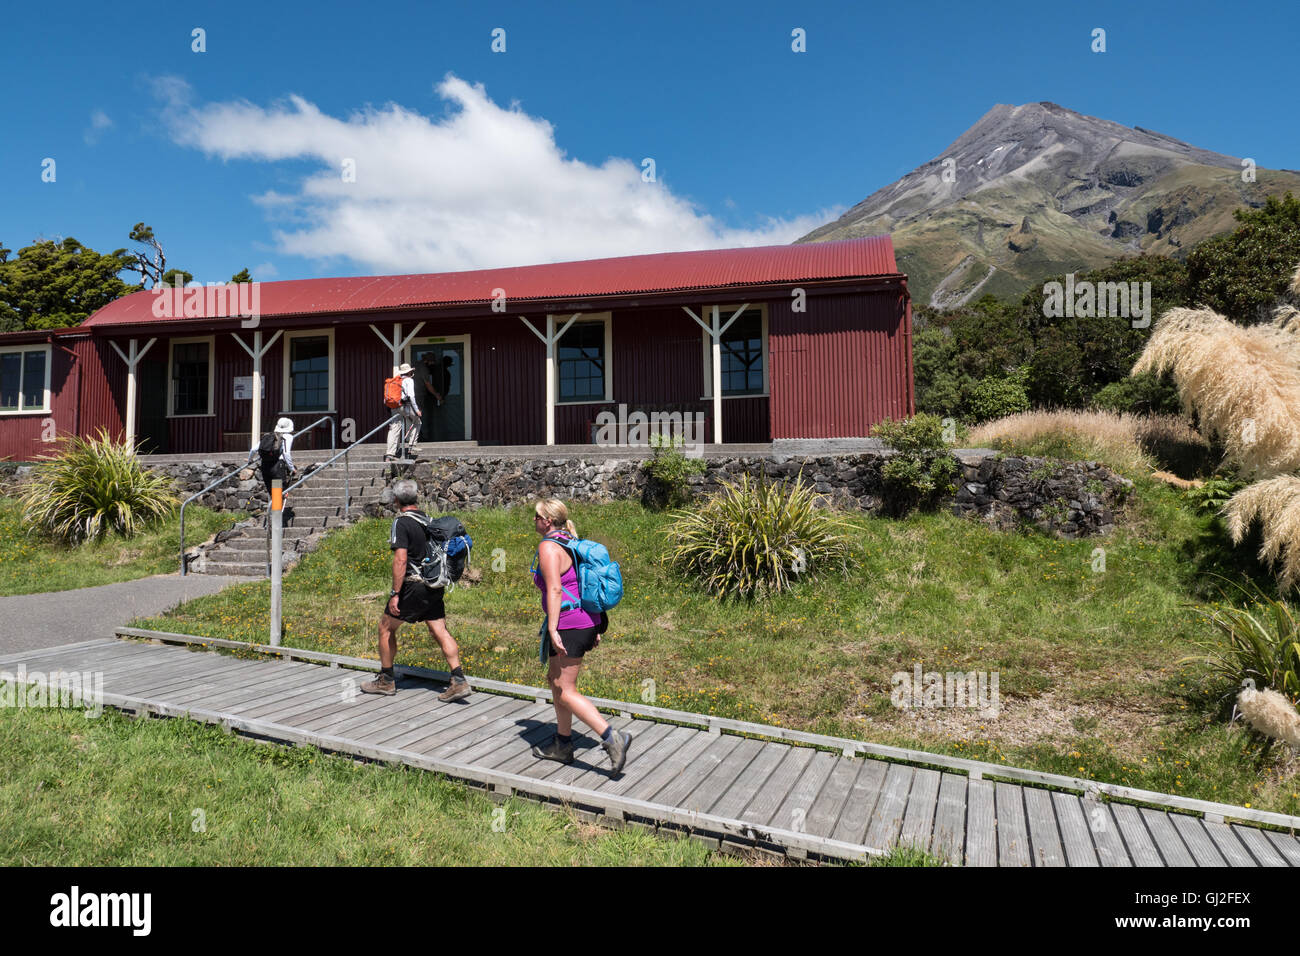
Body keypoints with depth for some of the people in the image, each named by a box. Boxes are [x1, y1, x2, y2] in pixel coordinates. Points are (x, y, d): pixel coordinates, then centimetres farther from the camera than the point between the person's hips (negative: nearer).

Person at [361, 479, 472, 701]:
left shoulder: (401, 522, -13)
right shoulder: (428, 520, 11)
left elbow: (401, 560, -20)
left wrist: (394, 594, -19)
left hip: (413, 586, -7)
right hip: (434, 587, 7)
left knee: (386, 628, 11)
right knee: (440, 632, 4)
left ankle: (386, 681, 20)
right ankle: (459, 681, -4)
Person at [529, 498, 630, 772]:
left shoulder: (548, 547, -13)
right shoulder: (570, 543, 15)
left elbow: (554, 589, -22)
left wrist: (552, 629, -23)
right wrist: (595, 628, 20)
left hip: (569, 627, -10)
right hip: (587, 623, 10)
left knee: (565, 691, -4)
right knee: (555, 680, 20)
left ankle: (612, 738, -12)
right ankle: (562, 744, 30)